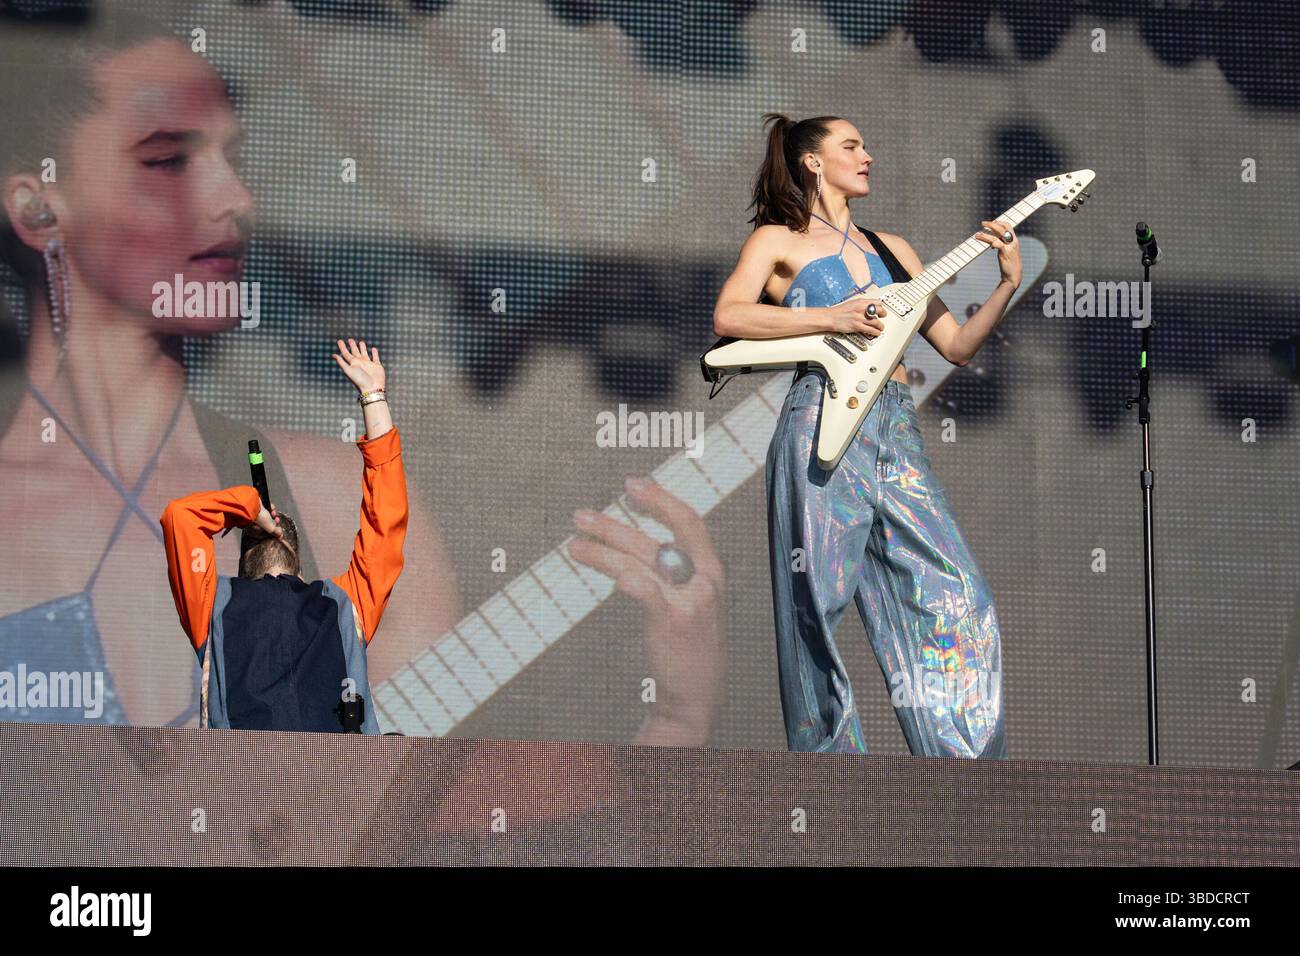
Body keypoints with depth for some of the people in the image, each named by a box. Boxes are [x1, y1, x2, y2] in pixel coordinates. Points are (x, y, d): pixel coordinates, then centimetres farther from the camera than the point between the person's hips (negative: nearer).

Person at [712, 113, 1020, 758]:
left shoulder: (890, 249, 25)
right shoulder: (778, 240, 10)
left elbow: (957, 345, 22)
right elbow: (728, 317, -8)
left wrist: (1008, 284, 7)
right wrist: (832, 318, -12)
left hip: (897, 433, 5)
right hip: (822, 427, -5)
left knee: (956, 601, -6)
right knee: (817, 607, -7)